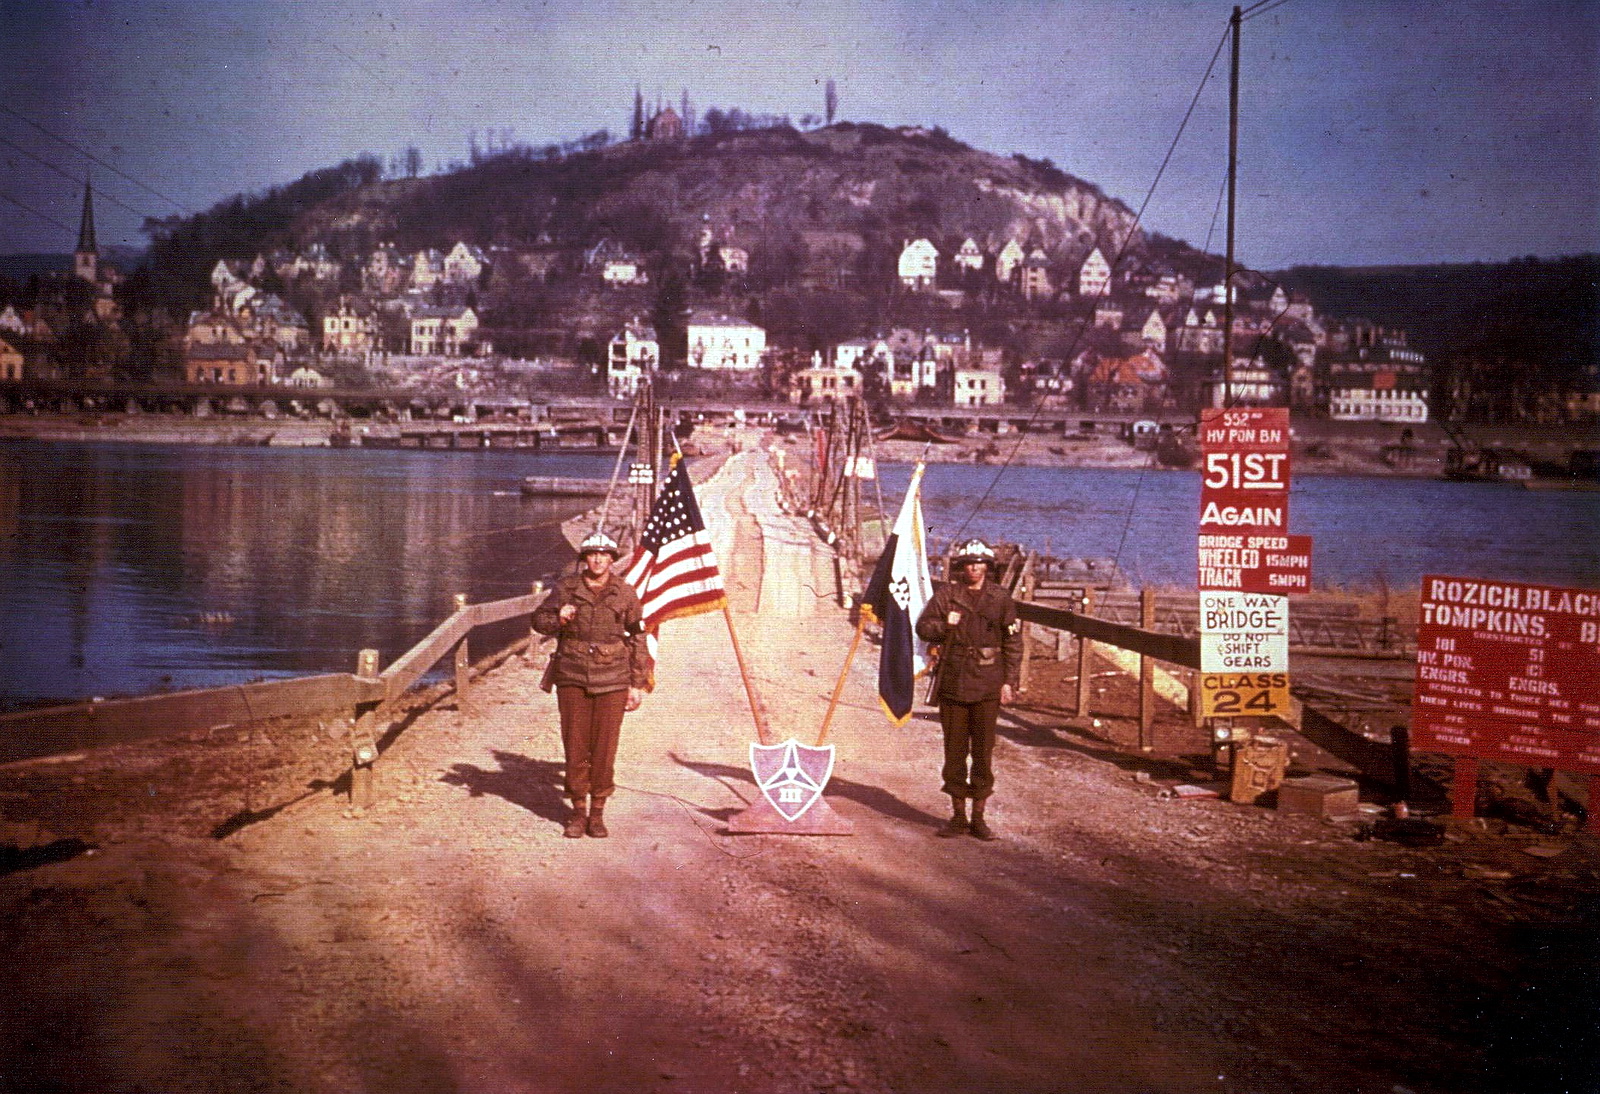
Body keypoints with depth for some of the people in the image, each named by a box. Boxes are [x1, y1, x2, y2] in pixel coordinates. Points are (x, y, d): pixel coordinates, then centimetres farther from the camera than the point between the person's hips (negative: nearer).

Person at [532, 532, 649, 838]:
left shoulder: (625, 594, 3)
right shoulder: (566, 588, 3)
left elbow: (637, 640, 8)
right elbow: (539, 619, 11)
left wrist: (637, 685, 6)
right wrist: (558, 619, -13)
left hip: (611, 680, 0)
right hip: (572, 678, 1)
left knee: (605, 748, 0)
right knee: (574, 746, 4)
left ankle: (597, 813, 11)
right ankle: (578, 811, 15)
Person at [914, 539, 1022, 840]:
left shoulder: (1000, 599, 4)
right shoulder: (945, 594, 4)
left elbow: (1013, 643, 6)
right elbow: (923, 627, 4)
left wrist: (1009, 680, 0)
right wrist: (944, 624, -16)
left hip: (987, 687, 0)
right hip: (952, 684, 1)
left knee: (983, 752, 2)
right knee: (954, 751, 6)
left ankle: (978, 816, 11)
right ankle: (957, 815, 16)